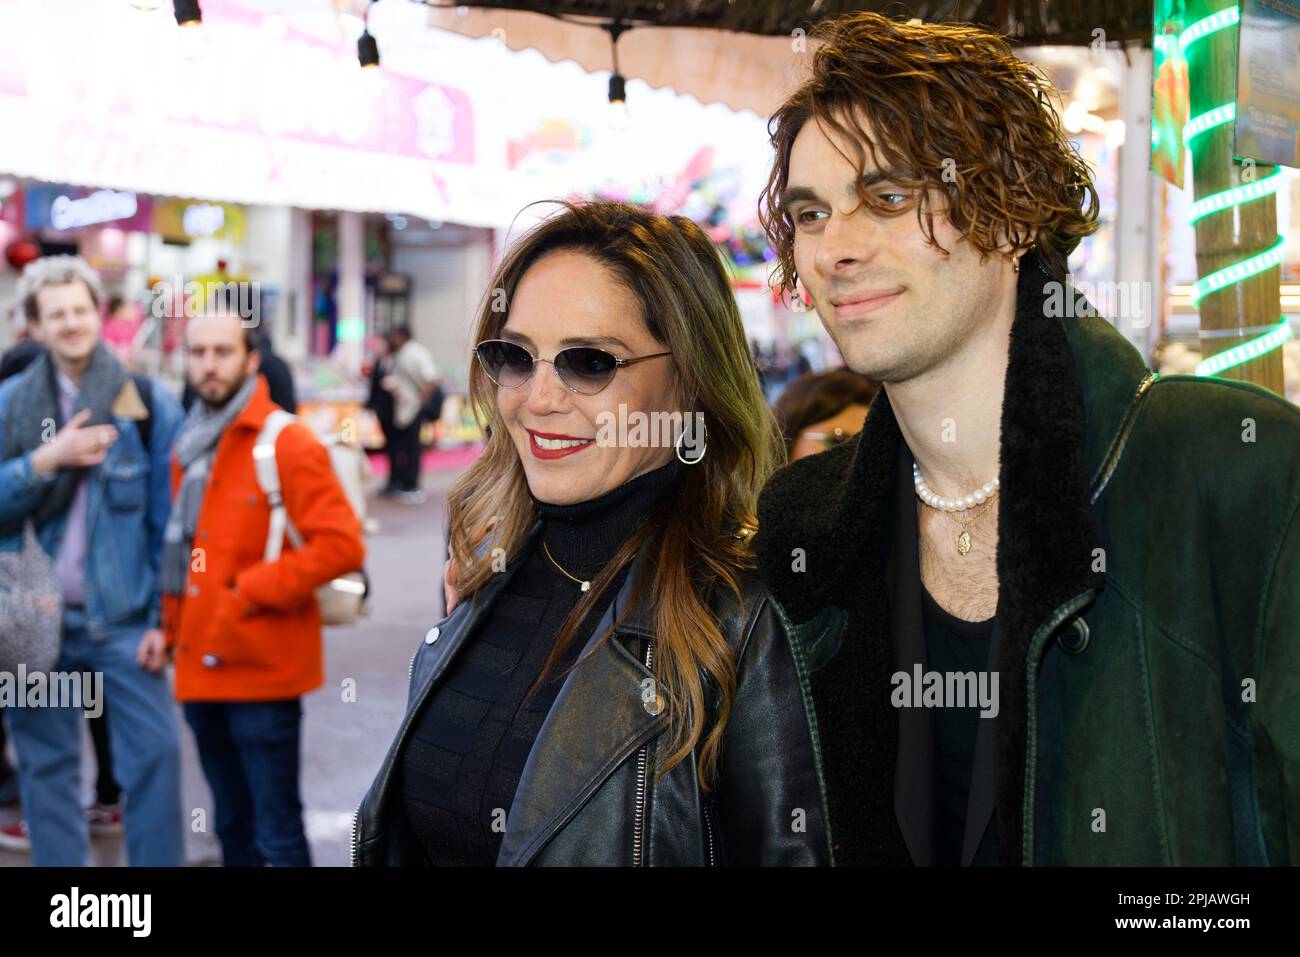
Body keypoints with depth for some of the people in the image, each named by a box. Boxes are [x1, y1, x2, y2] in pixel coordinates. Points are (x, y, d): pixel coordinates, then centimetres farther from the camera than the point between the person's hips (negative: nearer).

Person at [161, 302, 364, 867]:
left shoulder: (287, 443, -10)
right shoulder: (190, 447, 13)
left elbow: (341, 544, -18)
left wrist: (249, 593, -16)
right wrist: (173, 629, 11)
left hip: (263, 671, -7)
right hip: (203, 671, 7)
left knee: (277, 836, -4)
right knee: (233, 828, 17)